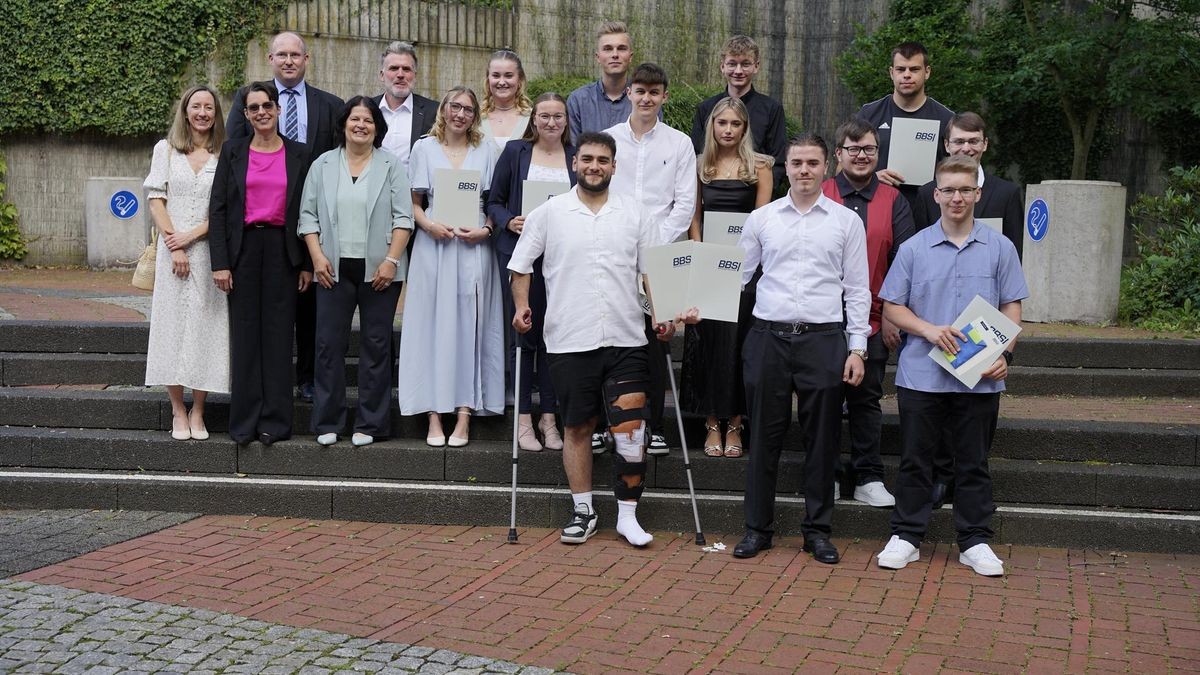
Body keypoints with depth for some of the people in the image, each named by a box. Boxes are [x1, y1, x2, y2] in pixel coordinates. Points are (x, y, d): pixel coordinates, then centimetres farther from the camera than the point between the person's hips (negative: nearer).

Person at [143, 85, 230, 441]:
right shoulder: (165, 149, 9)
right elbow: (156, 199, 3)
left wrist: (191, 236, -10)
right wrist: (173, 245, -7)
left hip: (209, 251, 0)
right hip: (172, 250, 1)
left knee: (205, 325, -1)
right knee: (173, 324, 0)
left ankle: (198, 412, 8)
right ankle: (178, 411, 9)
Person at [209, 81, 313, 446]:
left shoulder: (298, 154, 6)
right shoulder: (233, 151, 6)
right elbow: (218, 208, 2)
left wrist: (307, 263, 1)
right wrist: (220, 262, -6)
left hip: (282, 250, 0)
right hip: (243, 248, 0)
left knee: (278, 333, 1)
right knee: (244, 333, 3)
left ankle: (275, 420, 8)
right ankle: (245, 421, 10)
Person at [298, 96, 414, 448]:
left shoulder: (392, 166, 6)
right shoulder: (323, 165, 12)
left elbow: (403, 217, -1)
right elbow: (308, 215, 8)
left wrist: (391, 261, -11)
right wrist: (318, 257, -4)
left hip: (379, 270, -1)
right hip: (334, 268, 2)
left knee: (376, 345, 2)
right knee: (329, 343, 1)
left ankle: (370, 424, 9)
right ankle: (327, 422, 10)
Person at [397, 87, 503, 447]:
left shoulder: (485, 151, 12)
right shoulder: (424, 147, 10)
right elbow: (413, 201, 8)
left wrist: (485, 230, -7)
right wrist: (428, 224, -10)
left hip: (474, 247, 0)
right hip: (433, 245, 0)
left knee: (470, 326, -3)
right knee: (433, 325, -2)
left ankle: (465, 417, -2)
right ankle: (434, 417, 0)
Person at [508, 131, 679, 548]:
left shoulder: (634, 214, 9)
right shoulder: (549, 213, 5)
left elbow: (651, 271, 12)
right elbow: (520, 267, 10)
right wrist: (522, 307, -3)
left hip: (625, 339, 1)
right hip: (569, 341, 0)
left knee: (631, 430, -4)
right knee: (578, 427, 8)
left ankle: (628, 515, 8)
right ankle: (583, 512, 20)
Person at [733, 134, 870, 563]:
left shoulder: (846, 221, 6)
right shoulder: (761, 219, 8)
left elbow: (857, 290, 6)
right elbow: (737, 277, 11)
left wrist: (857, 348, 0)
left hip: (823, 338, 0)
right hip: (769, 336, 1)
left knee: (823, 440, 5)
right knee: (764, 437, 5)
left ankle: (818, 531, 17)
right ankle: (757, 528, 16)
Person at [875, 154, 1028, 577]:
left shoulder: (999, 249, 4)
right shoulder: (914, 249, 3)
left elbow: (1012, 308, 6)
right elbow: (892, 307, 4)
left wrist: (1003, 354, -9)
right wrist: (929, 330, -13)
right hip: (921, 373, 0)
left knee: (973, 462, 9)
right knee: (915, 459, 7)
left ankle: (975, 541, 20)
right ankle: (906, 537, 17)